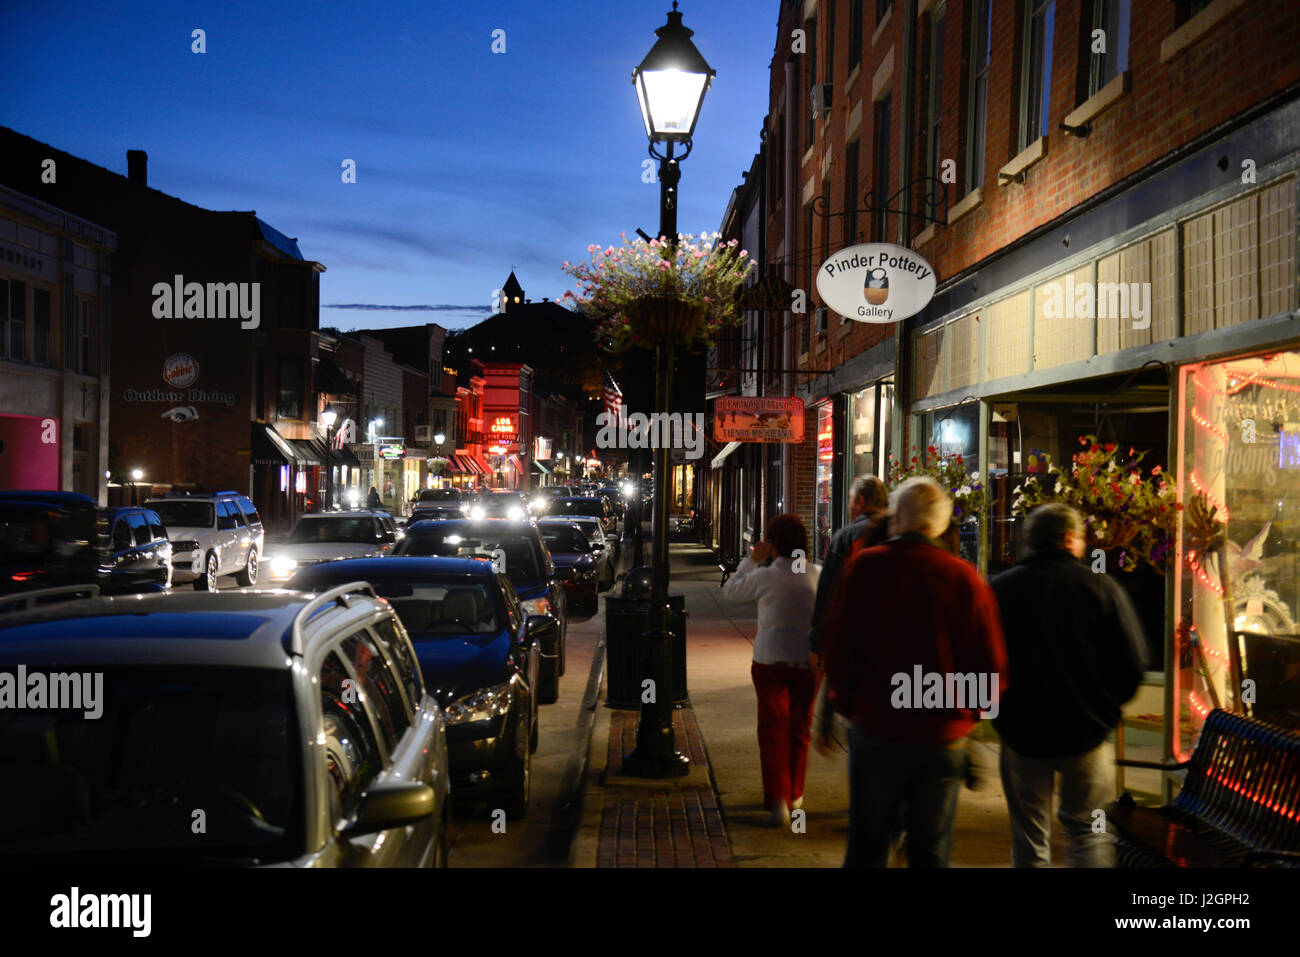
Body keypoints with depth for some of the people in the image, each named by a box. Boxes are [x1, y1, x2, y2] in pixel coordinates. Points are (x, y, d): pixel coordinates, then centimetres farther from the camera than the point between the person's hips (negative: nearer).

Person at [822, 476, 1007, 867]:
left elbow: (836, 643, -4)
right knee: (932, 853, 12)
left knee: (867, 849, 13)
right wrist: (968, 713, 10)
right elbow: (992, 663, -7)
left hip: (876, 730, 0)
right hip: (945, 736, 0)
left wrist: (848, 701, 10)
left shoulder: (865, 566, -8)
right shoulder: (964, 577, -8)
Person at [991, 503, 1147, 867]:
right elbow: (1134, 663, -5)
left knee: (1029, 841, 12)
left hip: (1022, 732, 1)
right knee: (1089, 834, 14)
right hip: (1087, 731, -1)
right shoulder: (1102, 588, -7)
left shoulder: (1000, 589, -4)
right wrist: (1105, 707, 12)